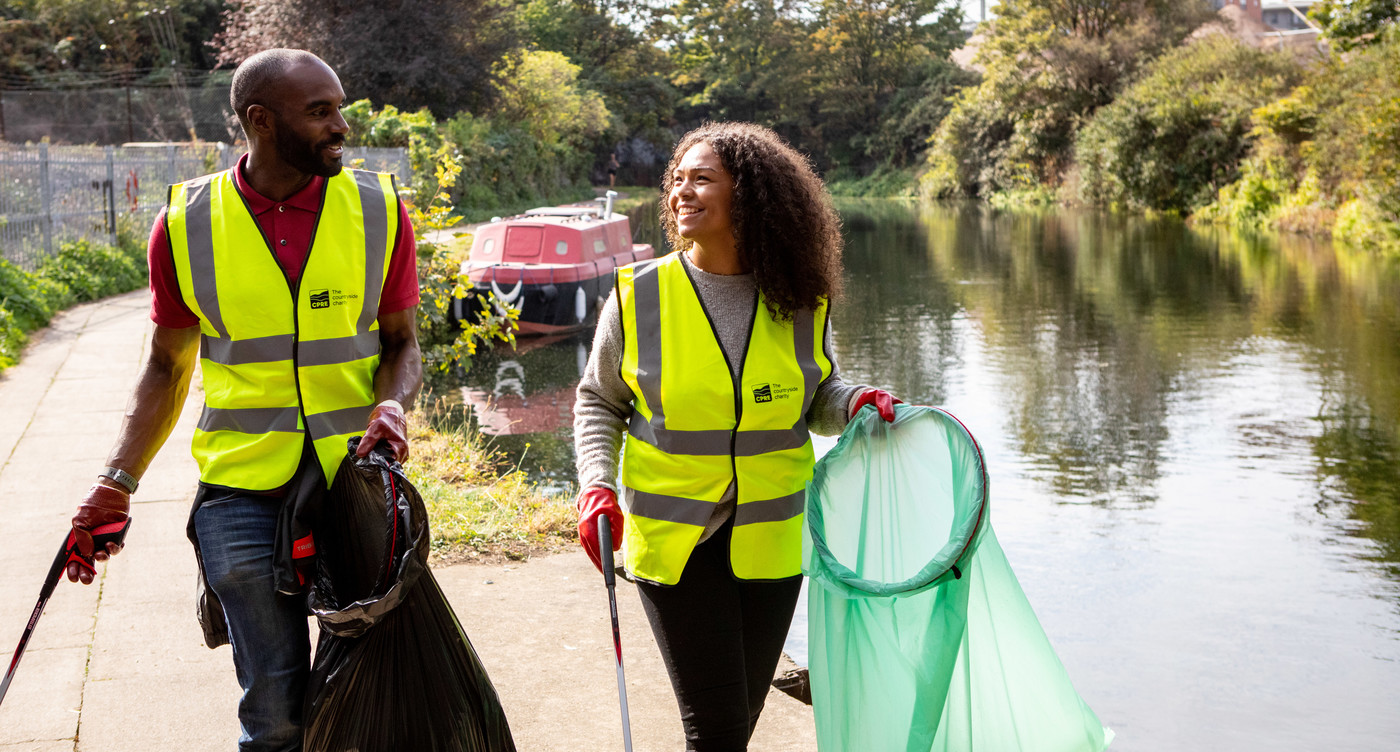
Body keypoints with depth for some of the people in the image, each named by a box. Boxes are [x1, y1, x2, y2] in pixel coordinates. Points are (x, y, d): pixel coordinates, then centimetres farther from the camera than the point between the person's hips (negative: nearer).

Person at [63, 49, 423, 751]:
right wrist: (116, 480, 2)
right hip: (243, 489, 0)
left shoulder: (378, 210, 1)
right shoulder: (187, 224, 0)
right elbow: (167, 365, 9)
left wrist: (391, 405, -14)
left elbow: (401, 343, 7)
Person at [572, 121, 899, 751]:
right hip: (672, 538, -2)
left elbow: (818, 393, 12)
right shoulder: (638, 297, -7)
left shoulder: (798, 303, -3)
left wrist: (855, 403, -10)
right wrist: (596, 486, -9)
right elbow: (598, 403, 5)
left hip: (769, 540, 3)